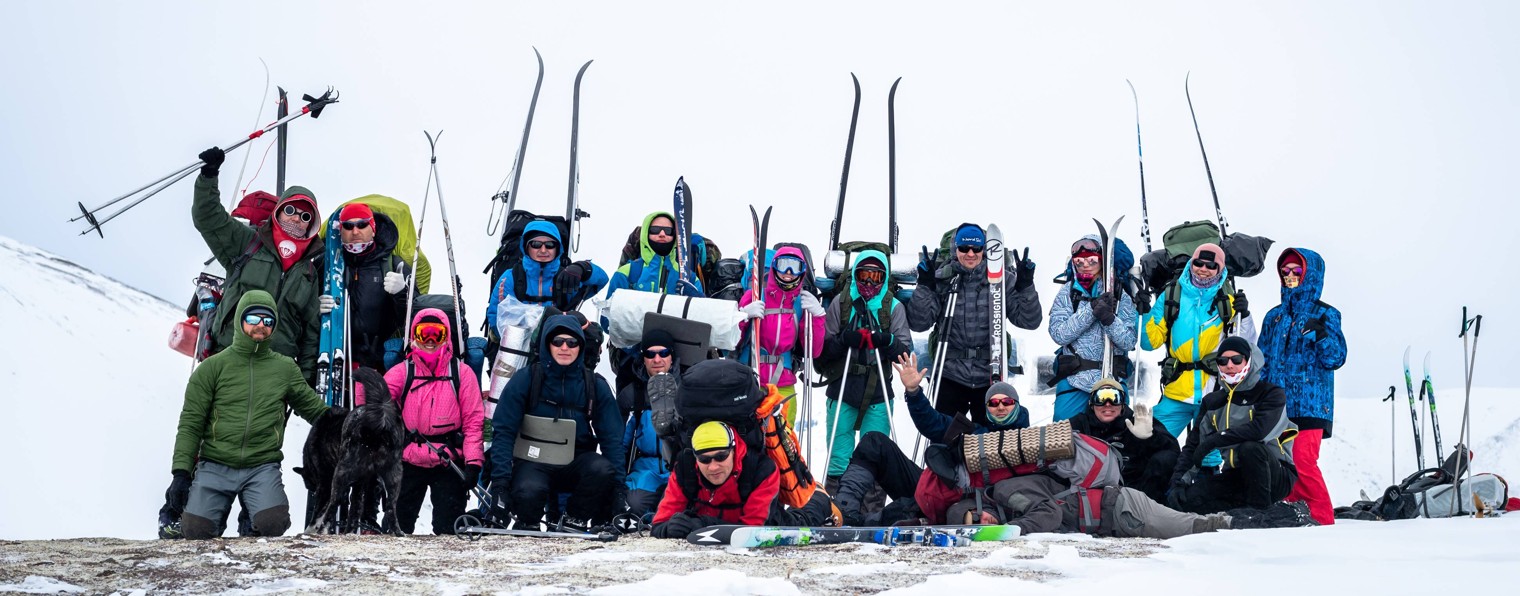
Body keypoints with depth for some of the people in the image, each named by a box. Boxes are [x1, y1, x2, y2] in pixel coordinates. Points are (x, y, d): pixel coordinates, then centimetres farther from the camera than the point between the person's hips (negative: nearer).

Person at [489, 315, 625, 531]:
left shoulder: (595, 385, 1)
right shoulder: (524, 381, -5)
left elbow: (612, 437, 1)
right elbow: (503, 432, -8)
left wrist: (619, 486, -9)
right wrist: (500, 482, -20)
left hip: (576, 463, 3)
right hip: (533, 462, -2)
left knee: (602, 469, -31)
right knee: (529, 491, -36)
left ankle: (574, 521, -3)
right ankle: (528, 525, 0)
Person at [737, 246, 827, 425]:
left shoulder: (803, 303, 10)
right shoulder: (755, 296, 2)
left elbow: (814, 351, 6)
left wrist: (817, 316, -6)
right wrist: (744, 315, -16)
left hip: (784, 386, 3)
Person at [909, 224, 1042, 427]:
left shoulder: (1002, 279, 0)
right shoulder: (941, 279, -2)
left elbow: (1029, 321, -2)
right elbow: (918, 324, -5)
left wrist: (1026, 286, -15)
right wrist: (924, 286, -16)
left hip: (990, 377, 1)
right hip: (950, 376, -1)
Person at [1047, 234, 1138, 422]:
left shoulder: (1120, 295, 1)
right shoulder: (1068, 292, 3)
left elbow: (1129, 342, -4)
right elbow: (1058, 334, -8)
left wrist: (1109, 318, -22)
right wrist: (1090, 310, -18)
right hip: (1073, 380, 0)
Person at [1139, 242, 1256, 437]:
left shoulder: (1229, 302, 3)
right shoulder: (1171, 296, 5)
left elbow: (1246, 346, -2)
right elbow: (1150, 341, 6)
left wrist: (1244, 315, -16)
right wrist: (1144, 313, -8)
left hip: (1215, 396, -1)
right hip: (1175, 397, 1)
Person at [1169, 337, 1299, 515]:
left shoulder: (1271, 394, -1)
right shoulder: (1212, 402, 15)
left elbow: (1258, 430, -22)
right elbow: (1192, 445, 10)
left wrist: (1213, 441, -20)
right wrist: (1178, 481, -5)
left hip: (1274, 476, -4)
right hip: (1231, 478, 4)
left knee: (1250, 448, -37)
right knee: (1184, 498, -22)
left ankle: (1261, 511, -21)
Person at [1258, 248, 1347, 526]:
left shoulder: (1325, 315, 2)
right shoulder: (1274, 316, 15)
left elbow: (1336, 358, -6)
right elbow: (1263, 361, 18)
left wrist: (1322, 336, -24)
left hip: (1310, 404, -5)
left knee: (1303, 461, -17)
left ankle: (1322, 521, -6)